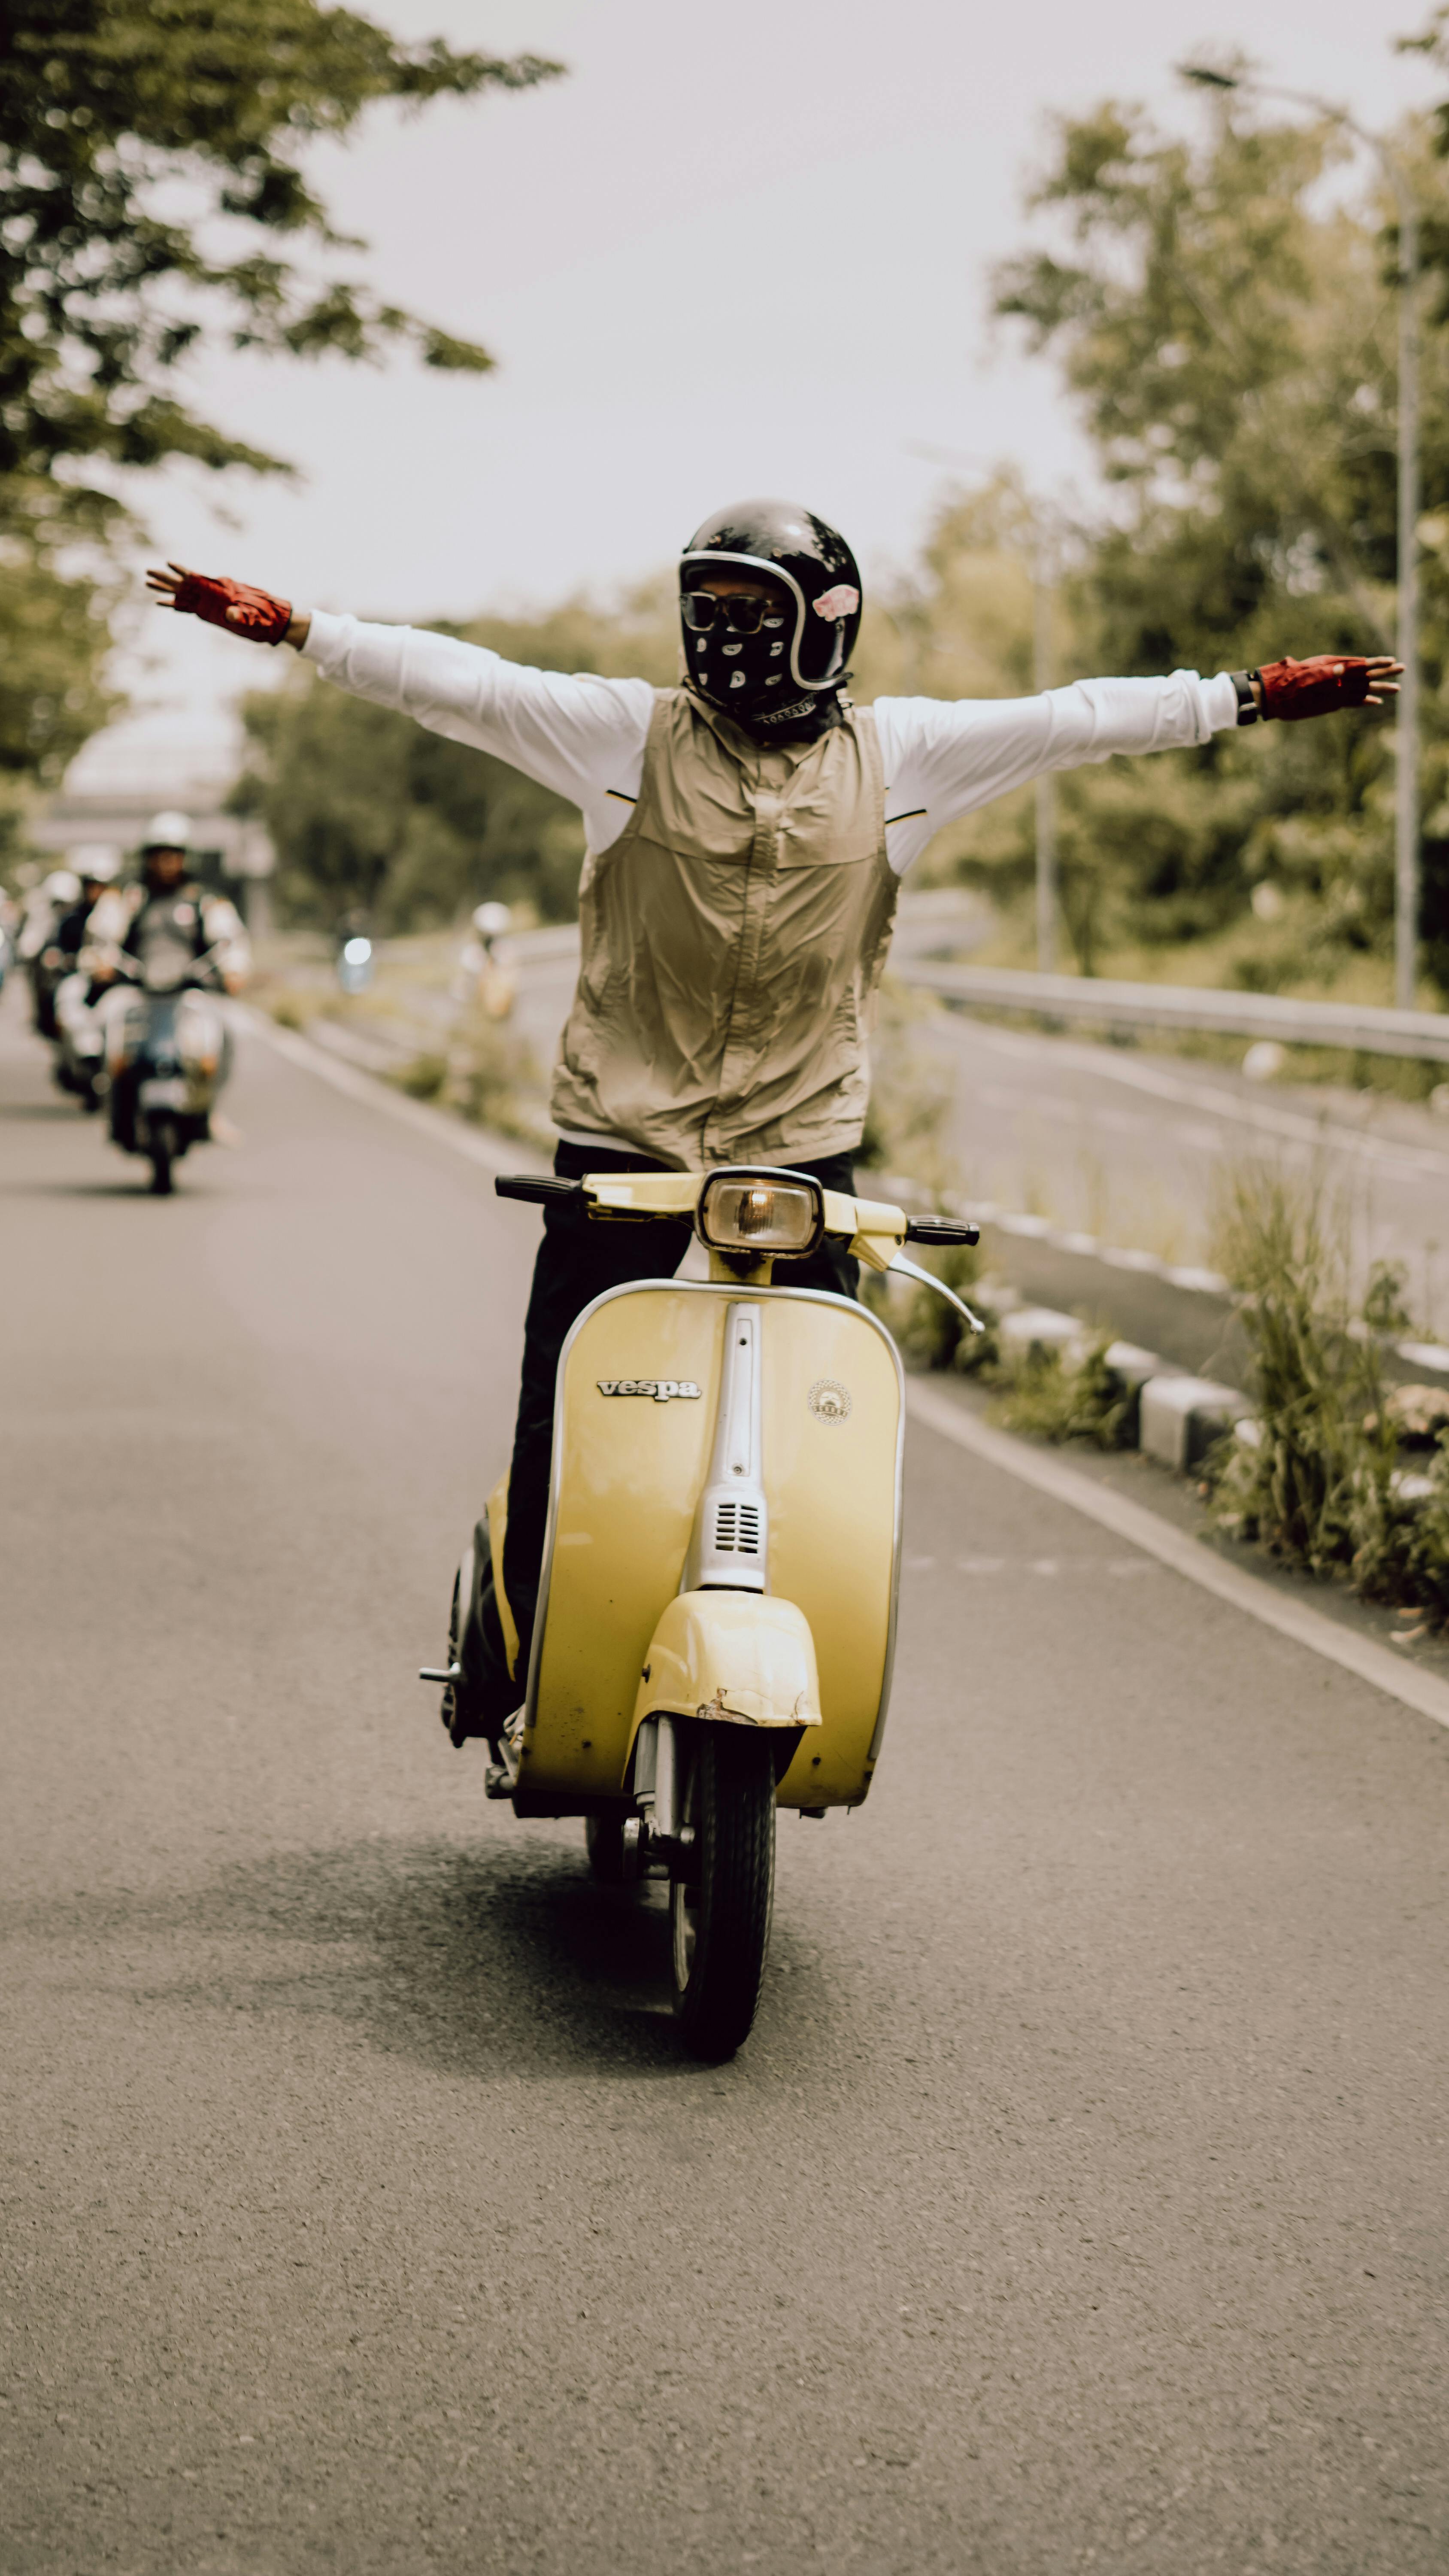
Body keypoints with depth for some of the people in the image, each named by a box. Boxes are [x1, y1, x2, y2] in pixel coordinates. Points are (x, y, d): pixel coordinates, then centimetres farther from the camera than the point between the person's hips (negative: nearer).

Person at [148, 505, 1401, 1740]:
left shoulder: (897, 752, 5)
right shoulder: (629, 732, 1)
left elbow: (1068, 719, 6)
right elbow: (463, 682, -2)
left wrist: (1250, 697, 6)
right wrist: (294, 627, -7)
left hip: (804, 1142, 1)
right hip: (622, 1135, -1)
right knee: (562, 1433, 1)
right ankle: (509, 1651, 23)